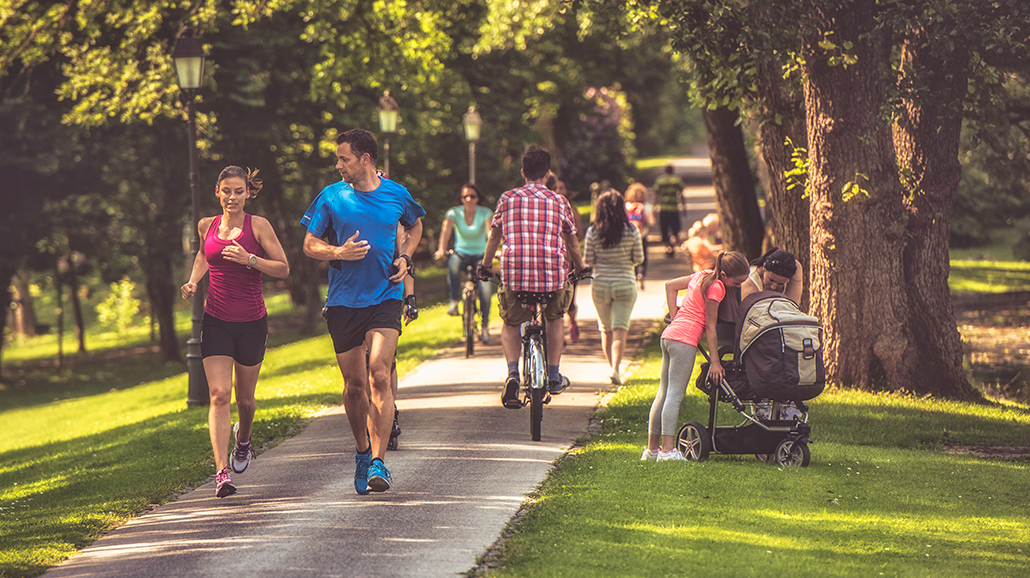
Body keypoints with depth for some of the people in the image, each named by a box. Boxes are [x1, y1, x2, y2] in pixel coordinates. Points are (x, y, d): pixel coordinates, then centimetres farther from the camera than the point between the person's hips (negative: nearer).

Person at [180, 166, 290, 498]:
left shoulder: (258, 226, -5)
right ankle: (222, 472, -18)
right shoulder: (207, 226, 5)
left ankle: (243, 438, 47)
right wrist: (193, 282, 9)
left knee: (245, 398, 12)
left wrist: (249, 259, -20)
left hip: (251, 322, -1)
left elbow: (283, 269, -6)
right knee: (219, 395, -13)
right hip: (216, 321, 1)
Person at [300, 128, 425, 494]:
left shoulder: (396, 195, 3)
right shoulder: (331, 197, 1)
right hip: (343, 301, 1)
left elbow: (415, 226, 24)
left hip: (385, 297, -1)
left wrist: (405, 258, 6)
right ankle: (362, 451, 29)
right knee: (354, 385, 7)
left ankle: (378, 462, -18)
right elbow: (310, 245, 6)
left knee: (379, 377, -16)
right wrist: (339, 252, -14)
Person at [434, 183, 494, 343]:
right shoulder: (454, 213, -4)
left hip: (480, 255, 0)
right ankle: (454, 302, -30)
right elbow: (446, 230, -18)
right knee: (453, 264, -38)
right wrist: (441, 249, -36)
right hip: (461, 253, 0)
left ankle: (485, 326, -3)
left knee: (485, 290, -19)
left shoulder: (485, 213, -6)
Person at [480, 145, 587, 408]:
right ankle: (554, 377, 27)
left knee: (510, 324, 20)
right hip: (554, 274, 1)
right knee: (554, 318, 28)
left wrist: (486, 266, 33)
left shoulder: (507, 199, 9)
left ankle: (512, 373, -5)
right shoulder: (559, 201, 9)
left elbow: (494, 236, 18)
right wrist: (580, 268, 35)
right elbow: (572, 242, 18)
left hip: (514, 274, 0)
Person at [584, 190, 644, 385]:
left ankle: (612, 367, 23)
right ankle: (615, 369, -18)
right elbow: (638, 259, -2)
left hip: (600, 284, 1)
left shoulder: (593, 232, -6)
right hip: (625, 284, -1)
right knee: (620, 329, -3)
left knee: (606, 329, 17)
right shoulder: (632, 231, -7)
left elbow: (588, 261, -3)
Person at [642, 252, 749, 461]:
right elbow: (710, 328, -10)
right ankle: (668, 450, -15)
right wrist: (715, 362, -7)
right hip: (685, 339, -9)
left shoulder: (703, 276, 15)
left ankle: (652, 448, 15)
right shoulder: (715, 287, -11)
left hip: (669, 334, 9)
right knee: (675, 395, -11)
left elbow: (670, 285, 25)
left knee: (664, 394, 12)